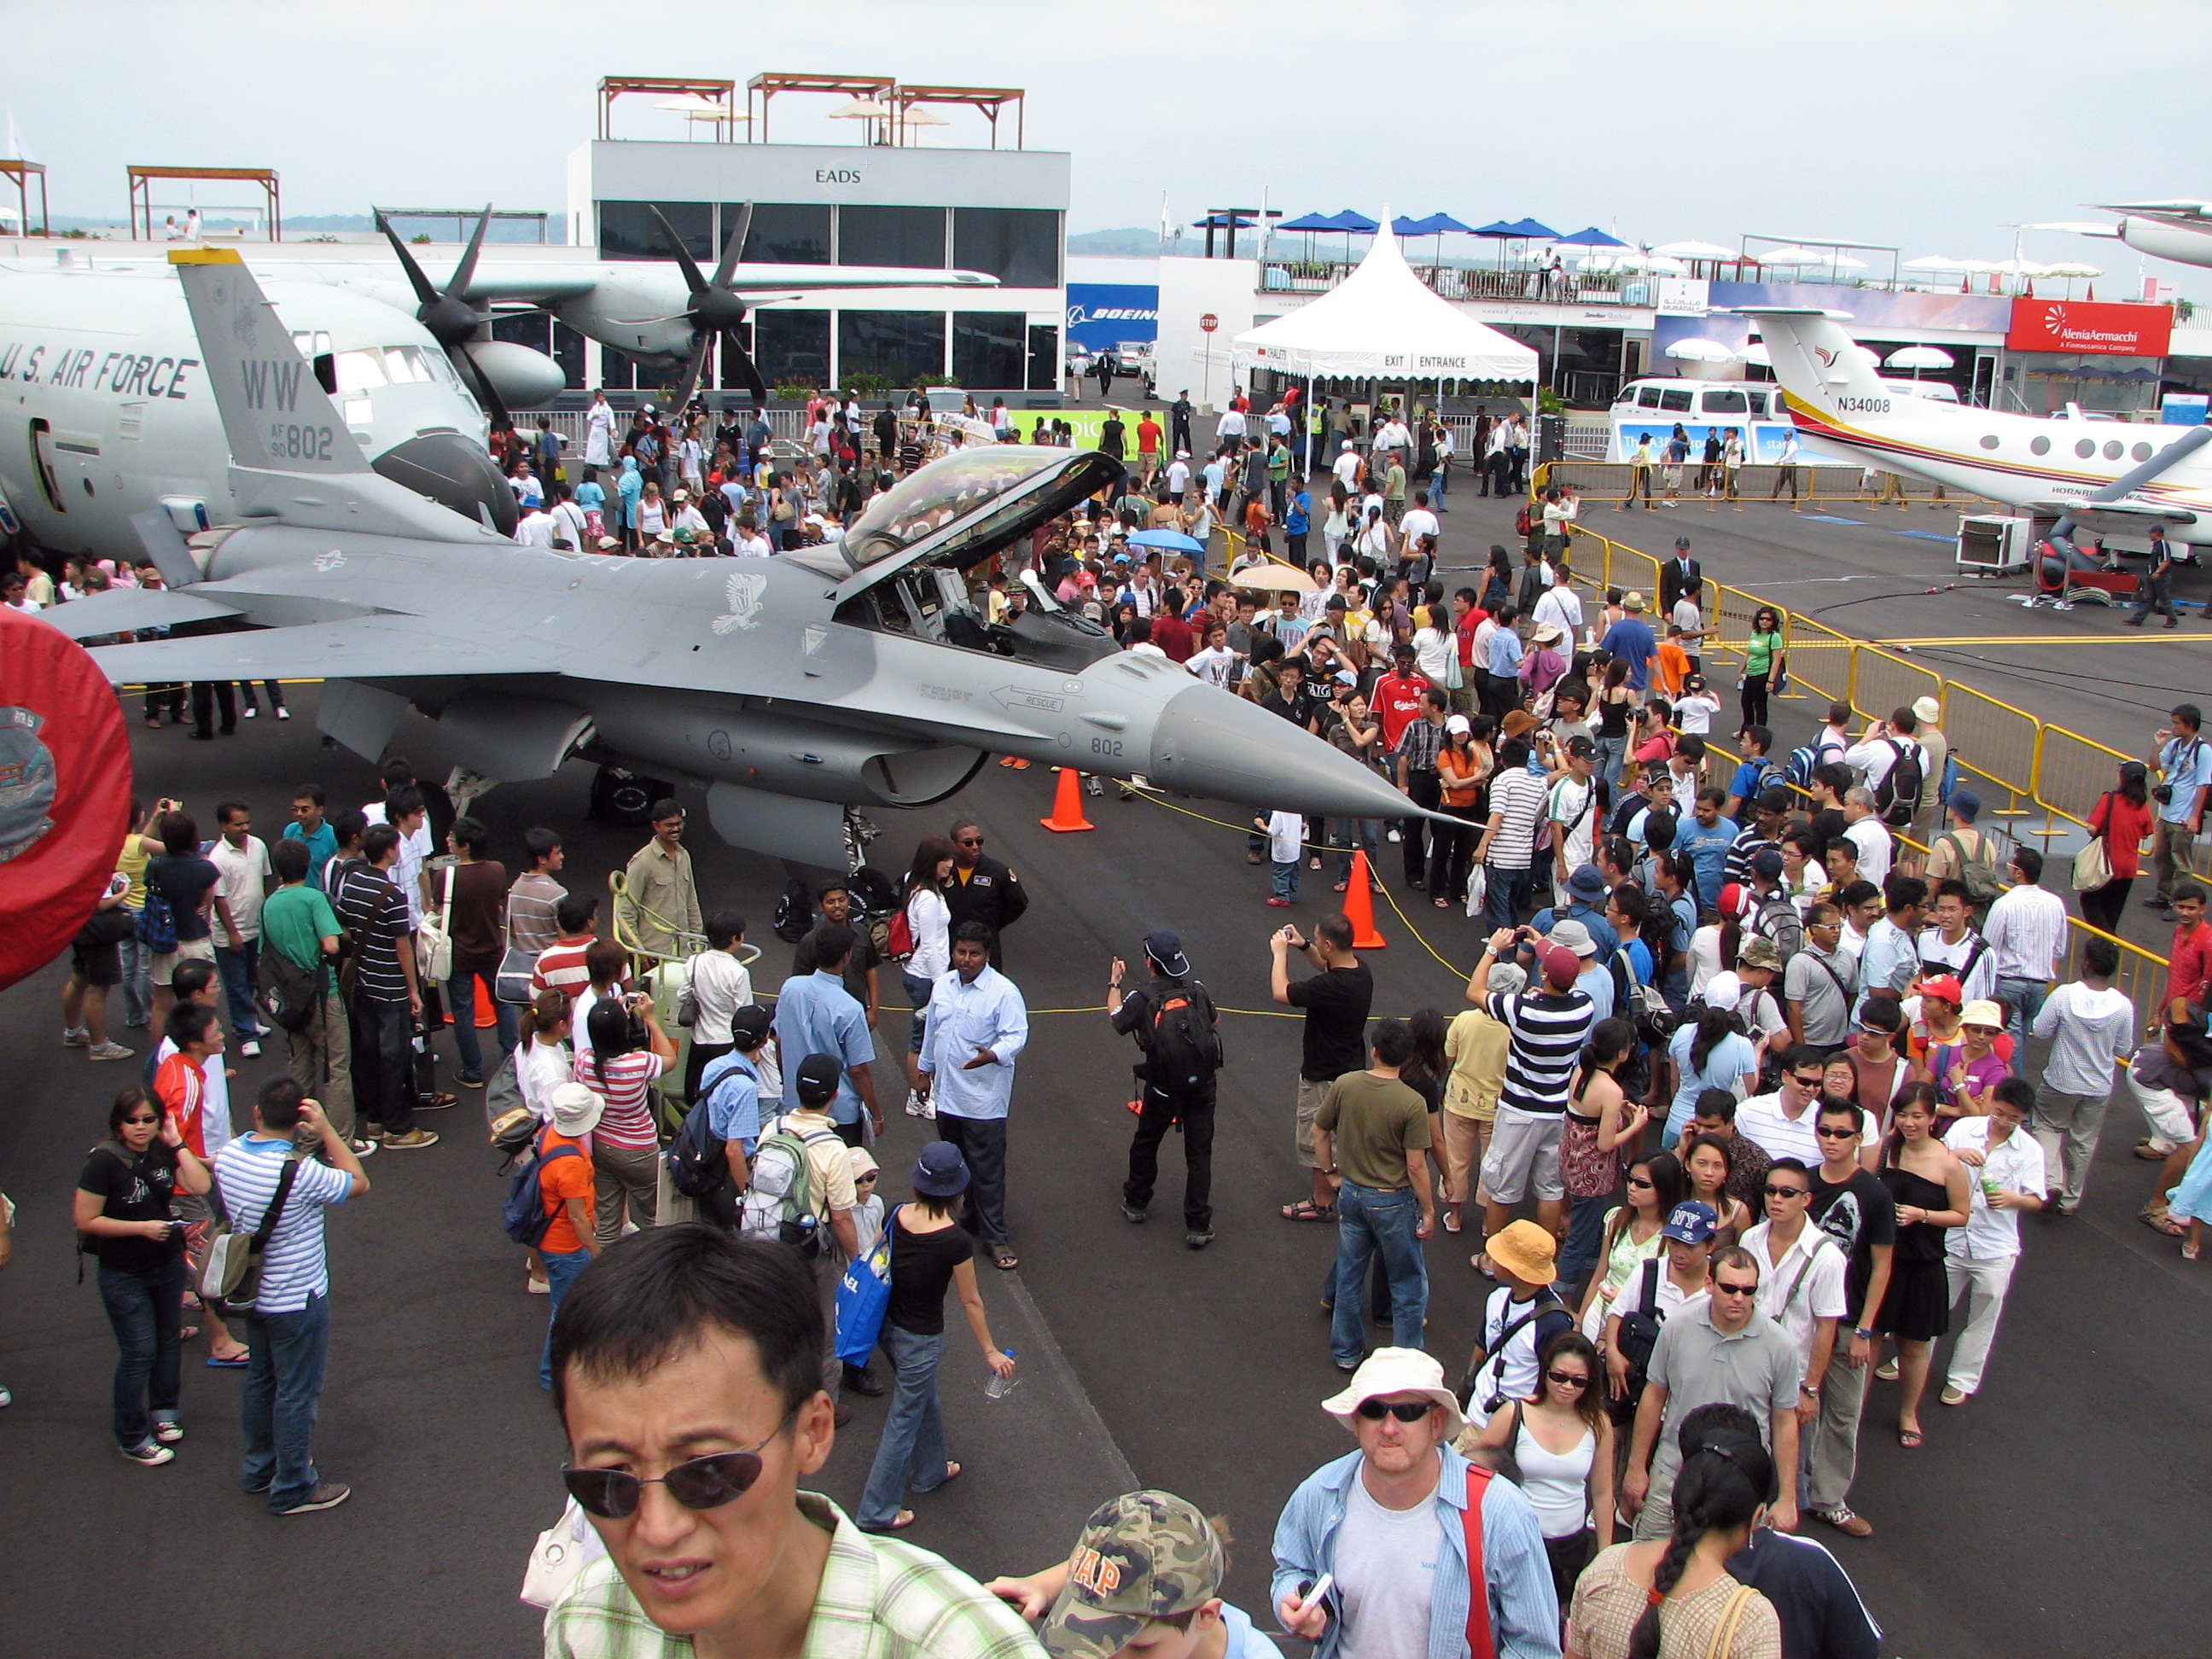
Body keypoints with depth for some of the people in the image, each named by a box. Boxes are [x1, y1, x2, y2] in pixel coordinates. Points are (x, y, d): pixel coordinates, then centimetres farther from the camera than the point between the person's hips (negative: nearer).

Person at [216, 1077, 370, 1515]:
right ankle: (293, 1490, 19)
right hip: (298, 1299, -8)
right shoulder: (300, 1174, -31)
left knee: (260, 1380, 24)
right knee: (297, 1393, 7)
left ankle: (260, 1469, 40)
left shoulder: (227, 1156, -8)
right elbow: (358, 1182, -14)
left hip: (252, 1293, 8)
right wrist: (326, 1131, -16)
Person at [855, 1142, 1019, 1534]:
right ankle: (876, 1511, 23)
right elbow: (971, 1302, -14)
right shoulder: (956, 1241, -26)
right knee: (904, 1421, 11)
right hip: (921, 1340, -6)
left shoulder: (894, 1218, -11)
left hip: (888, 1325, 6)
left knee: (924, 1400, 29)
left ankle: (931, 1471, 51)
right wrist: (991, 1351, 0)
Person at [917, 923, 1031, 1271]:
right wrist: (925, 1071, 22)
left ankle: (995, 1236, 11)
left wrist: (992, 1055, -39)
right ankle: (969, 1221, 34)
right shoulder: (942, 985, 5)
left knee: (987, 1170, 0)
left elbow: (1017, 1036, -20)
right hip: (946, 1095, 6)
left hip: (984, 1101, -6)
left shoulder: (1004, 992, -15)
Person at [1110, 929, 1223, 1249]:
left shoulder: (1143, 1000, -15)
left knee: (1145, 1143, 23)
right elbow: (1215, 1024, 8)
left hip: (1162, 1090, -1)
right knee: (1199, 1153, 7)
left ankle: (1136, 1202, 39)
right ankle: (1198, 1226, 8)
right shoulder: (1197, 988, -7)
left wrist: (1114, 984, 18)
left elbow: (1117, 1020, 4)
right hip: (1202, 1087, 1)